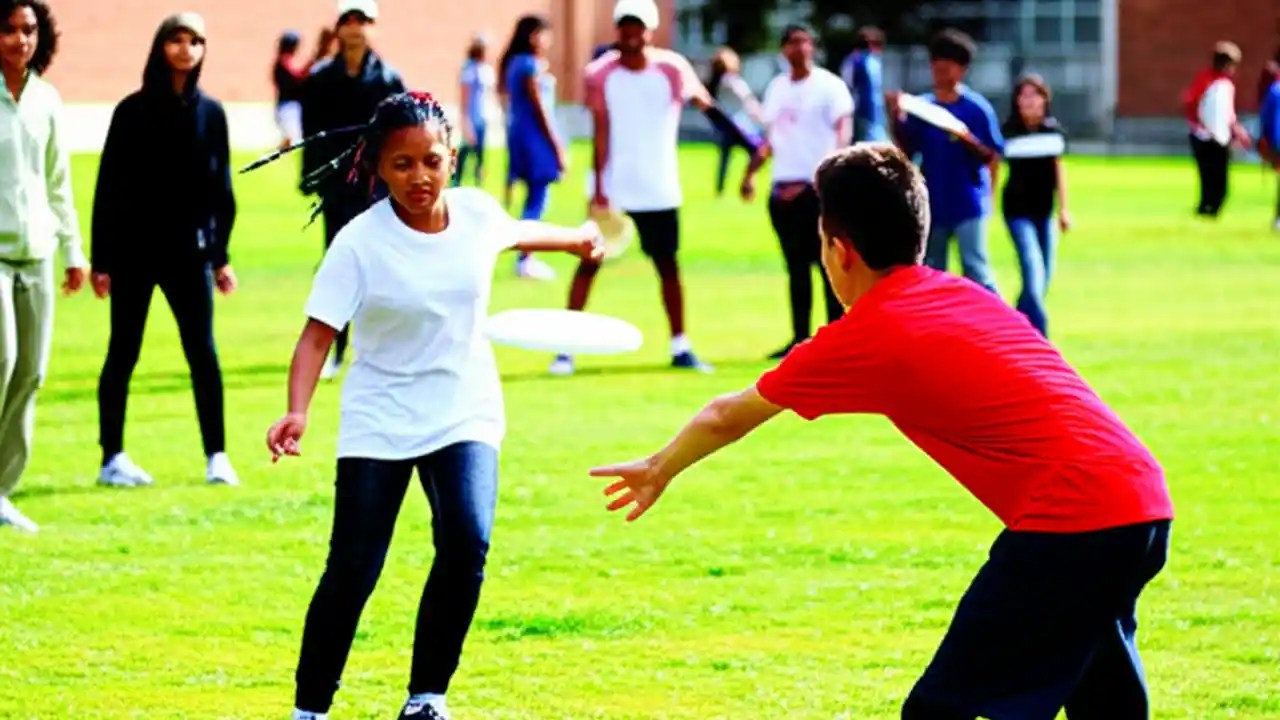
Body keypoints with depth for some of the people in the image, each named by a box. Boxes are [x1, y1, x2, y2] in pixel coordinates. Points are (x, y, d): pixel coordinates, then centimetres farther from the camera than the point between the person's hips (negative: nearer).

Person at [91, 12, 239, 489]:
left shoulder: (210, 113, 5)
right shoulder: (133, 111, -2)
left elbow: (221, 189, 9)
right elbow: (108, 188, -1)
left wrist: (220, 256, 6)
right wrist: (101, 259, -4)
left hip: (190, 251, 2)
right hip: (134, 251, -2)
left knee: (203, 352, -2)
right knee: (123, 354, 4)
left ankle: (216, 456, 4)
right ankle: (112, 458, 11)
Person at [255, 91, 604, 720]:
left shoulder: (477, 213, -5)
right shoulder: (360, 243, -17)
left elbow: (517, 233, 20)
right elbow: (318, 334, -21)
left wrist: (575, 238, 40)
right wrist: (297, 412, -37)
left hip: (464, 415, 3)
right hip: (379, 424, -2)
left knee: (467, 542, -19)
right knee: (352, 571, -7)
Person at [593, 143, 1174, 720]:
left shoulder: (864, 337, 1)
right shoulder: (967, 295, 20)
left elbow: (728, 418, 19)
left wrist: (661, 470, 35)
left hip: (1068, 525, -8)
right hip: (1144, 504, 8)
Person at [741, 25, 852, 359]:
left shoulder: (828, 86, -5)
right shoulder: (777, 88, 15)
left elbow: (842, 135, -12)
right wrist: (751, 173, 11)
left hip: (818, 187, -6)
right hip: (783, 187, 6)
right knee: (796, 265, 9)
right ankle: (800, 338, 14)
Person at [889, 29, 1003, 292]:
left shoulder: (977, 108, -6)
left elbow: (993, 156, -6)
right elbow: (906, 151, 4)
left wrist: (971, 142, -24)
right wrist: (898, 118, -8)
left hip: (968, 204, -5)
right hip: (932, 204, 5)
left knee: (976, 270, -9)